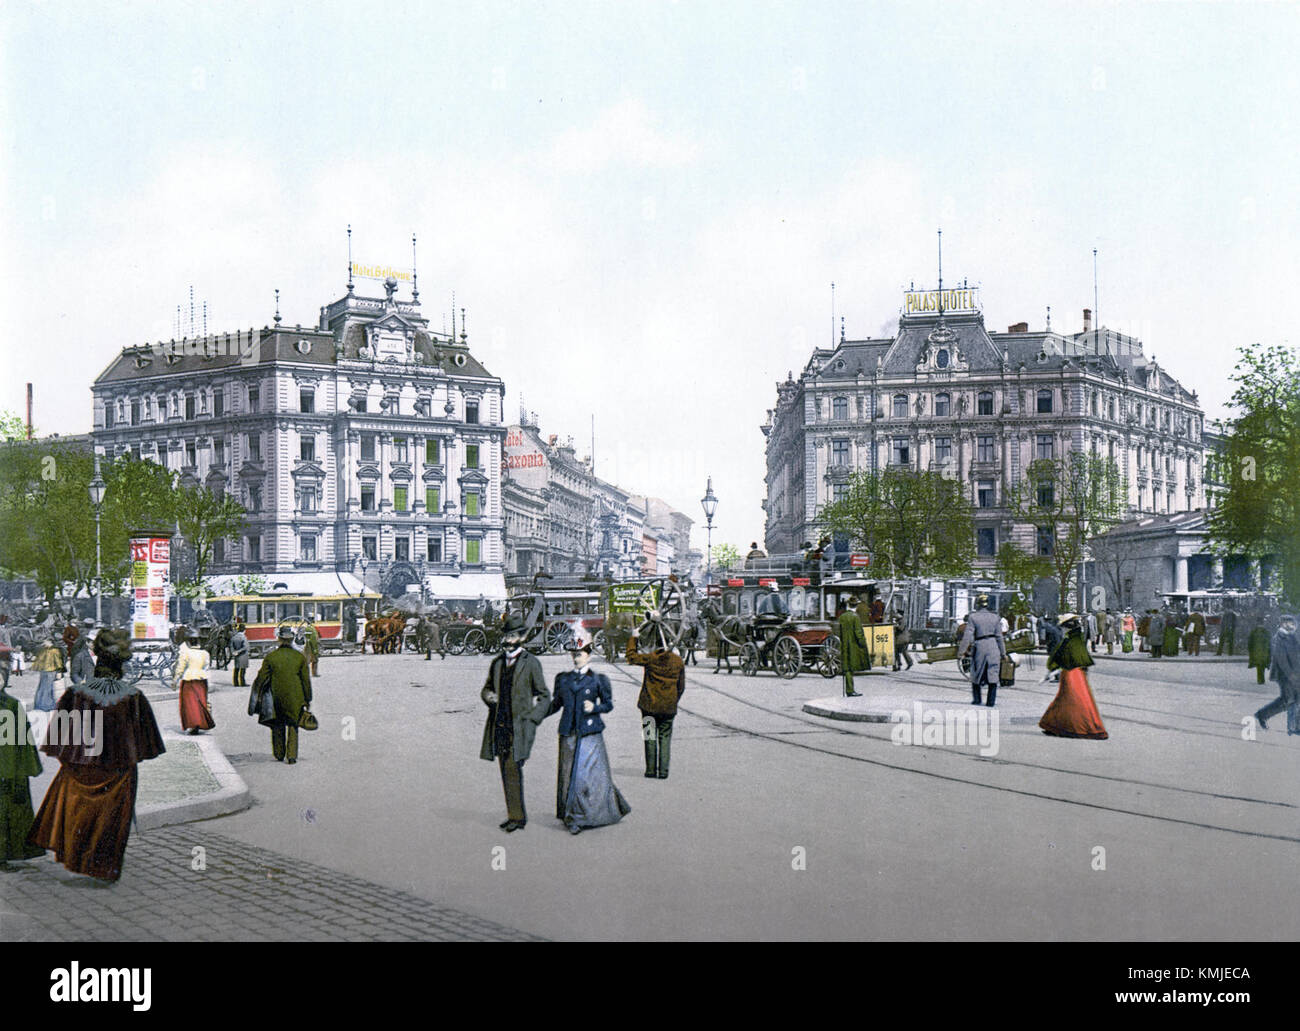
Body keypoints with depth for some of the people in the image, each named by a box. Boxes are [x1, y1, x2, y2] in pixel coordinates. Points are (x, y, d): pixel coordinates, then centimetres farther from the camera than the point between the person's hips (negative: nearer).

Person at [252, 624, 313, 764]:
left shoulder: (271, 656, -6)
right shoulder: (300, 656, -3)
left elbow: (262, 677, -2)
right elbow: (306, 680, 1)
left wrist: (255, 685, 17)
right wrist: (308, 699, 10)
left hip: (277, 696, 0)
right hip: (296, 698, 0)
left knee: (278, 726, 15)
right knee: (293, 726, 8)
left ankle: (279, 754, 24)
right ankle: (291, 756, -1)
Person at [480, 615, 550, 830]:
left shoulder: (531, 663, -2)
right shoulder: (497, 663, 14)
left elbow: (544, 696, 2)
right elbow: (487, 688, 25)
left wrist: (531, 719, -8)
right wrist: (488, 696, 1)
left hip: (519, 726, -6)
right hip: (500, 725, 6)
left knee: (514, 769, -13)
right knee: (506, 772, 8)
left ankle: (518, 817, -6)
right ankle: (514, 815, 16)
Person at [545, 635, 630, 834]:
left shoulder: (598, 679, 2)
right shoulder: (562, 678, 11)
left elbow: (609, 704, 5)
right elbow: (556, 703, 18)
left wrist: (594, 708, -13)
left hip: (590, 733, -3)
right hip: (568, 733, 3)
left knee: (591, 773, -6)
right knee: (569, 774, 3)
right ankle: (572, 816, 14)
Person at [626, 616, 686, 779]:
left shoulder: (651, 658, -9)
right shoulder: (678, 661, 2)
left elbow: (631, 656, 4)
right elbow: (681, 686, 8)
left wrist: (633, 638, 12)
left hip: (649, 705, -2)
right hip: (669, 707, 2)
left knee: (650, 737, 7)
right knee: (665, 737, 8)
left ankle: (651, 770, 8)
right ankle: (663, 771, 5)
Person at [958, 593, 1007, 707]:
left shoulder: (973, 617, -4)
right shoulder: (994, 617, 4)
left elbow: (967, 636, -8)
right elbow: (999, 636, 5)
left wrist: (961, 651, -4)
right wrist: (1003, 653, 12)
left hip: (979, 646, -1)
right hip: (993, 646, 2)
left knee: (976, 674, 15)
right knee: (993, 674, 4)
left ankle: (976, 699, 17)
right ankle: (991, 701, 1)